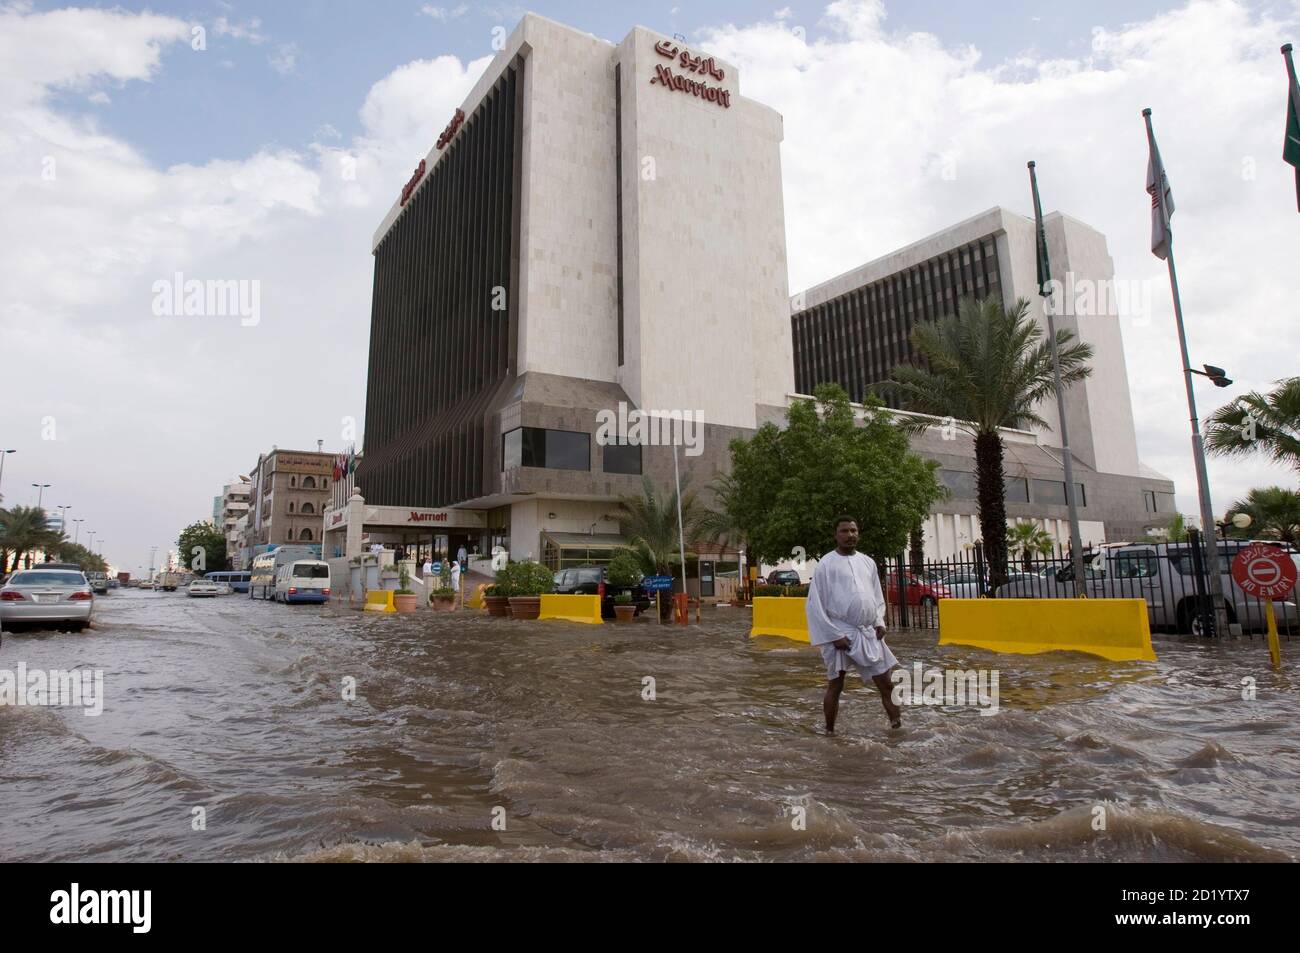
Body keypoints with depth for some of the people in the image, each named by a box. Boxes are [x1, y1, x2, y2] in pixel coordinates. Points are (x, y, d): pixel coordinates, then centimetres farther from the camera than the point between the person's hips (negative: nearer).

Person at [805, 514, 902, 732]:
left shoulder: (868, 562, 9)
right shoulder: (826, 564, -8)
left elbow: (877, 596, 18)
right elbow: (815, 604, -9)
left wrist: (879, 621, 2)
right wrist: (835, 635, -13)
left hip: (868, 633, 5)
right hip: (840, 634, -4)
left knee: (886, 682, 5)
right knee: (835, 686, 7)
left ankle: (896, 721, 19)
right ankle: (829, 731, 21)